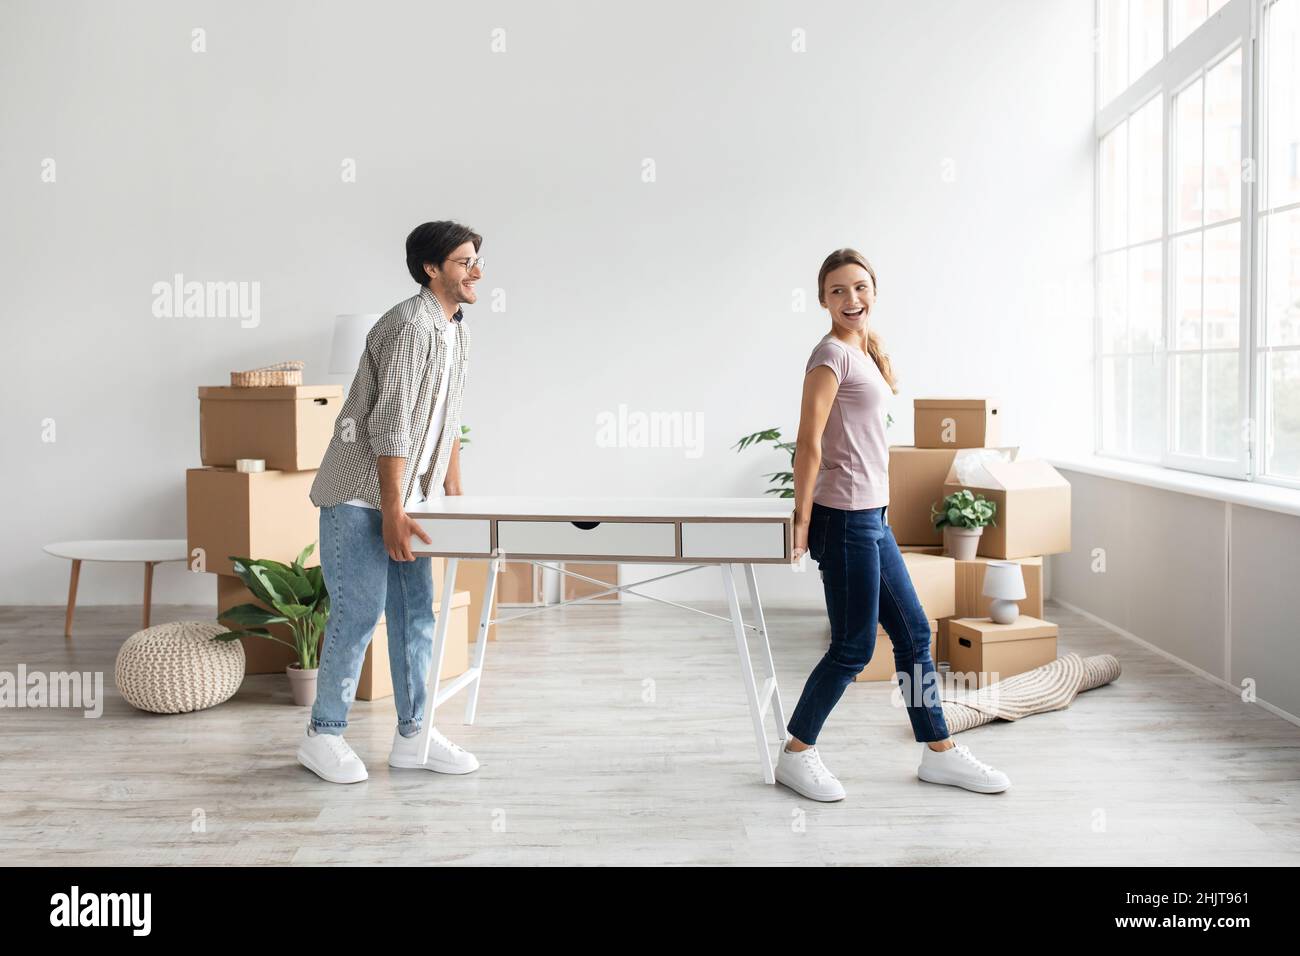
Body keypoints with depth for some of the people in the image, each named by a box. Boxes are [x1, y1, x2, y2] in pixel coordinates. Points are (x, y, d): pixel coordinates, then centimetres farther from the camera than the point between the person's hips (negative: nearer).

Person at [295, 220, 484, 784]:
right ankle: (323, 734, 10)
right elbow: (390, 424, -23)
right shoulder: (412, 326, -18)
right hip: (359, 492, -9)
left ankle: (412, 736, 16)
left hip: (403, 496, 9)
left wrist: (456, 497, 17)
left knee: (416, 611, 8)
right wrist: (392, 513, -25)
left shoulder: (455, 331, 12)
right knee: (360, 610, -6)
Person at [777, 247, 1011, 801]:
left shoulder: (860, 352, 14)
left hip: (871, 518, 10)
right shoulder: (831, 355, -13)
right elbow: (809, 442, -18)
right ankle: (796, 755, 15)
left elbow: (890, 389, 35)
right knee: (853, 647, -1)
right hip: (845, 519, -10)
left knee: (913, 633, 14)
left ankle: (938, 753, 26)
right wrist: (802, 519, -18)